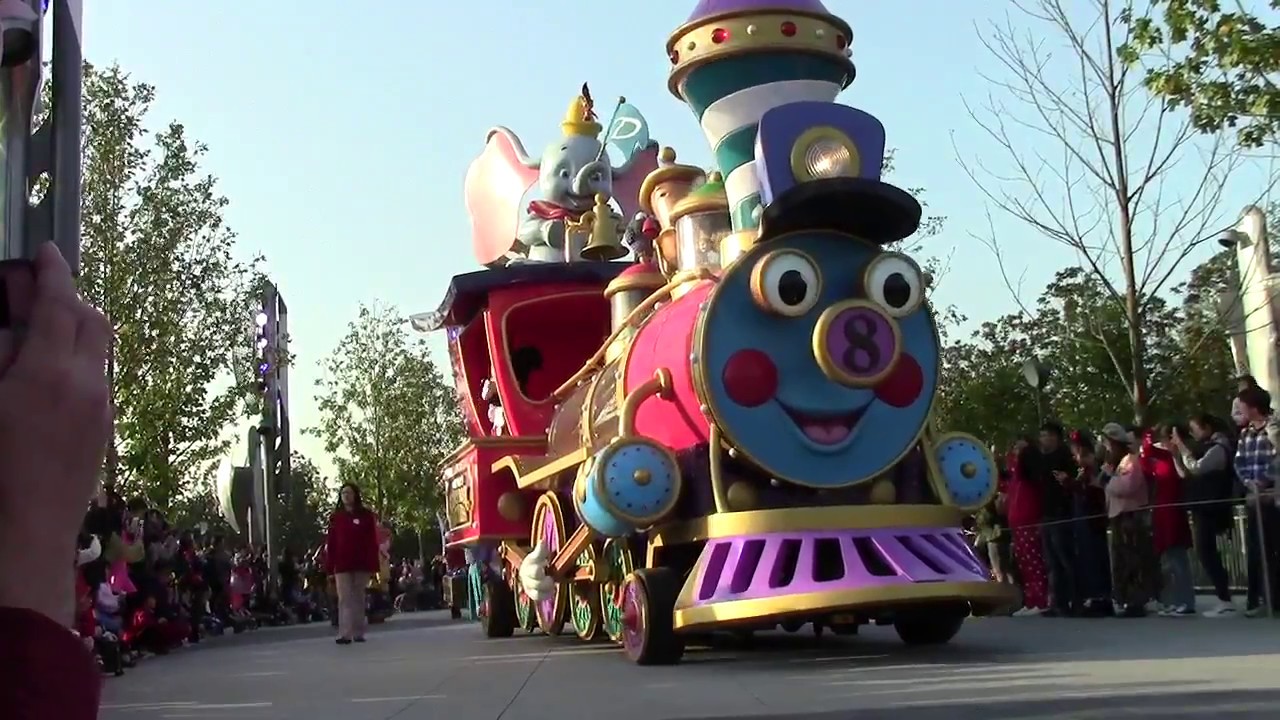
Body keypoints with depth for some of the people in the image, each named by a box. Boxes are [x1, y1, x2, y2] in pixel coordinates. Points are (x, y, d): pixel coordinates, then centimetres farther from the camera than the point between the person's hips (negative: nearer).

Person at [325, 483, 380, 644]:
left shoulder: (366, 515, 4)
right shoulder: (335, 517, 7)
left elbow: (372, 541, 2)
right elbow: (331, 543, 5)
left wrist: (373, 564, -5)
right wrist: (329, 566, -2)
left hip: (361, 563, 0)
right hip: (342, 564, 0)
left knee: (359, 598, 7)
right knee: (344, 599, -6)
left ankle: (358, 632, 13)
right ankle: (345, 634, -11)